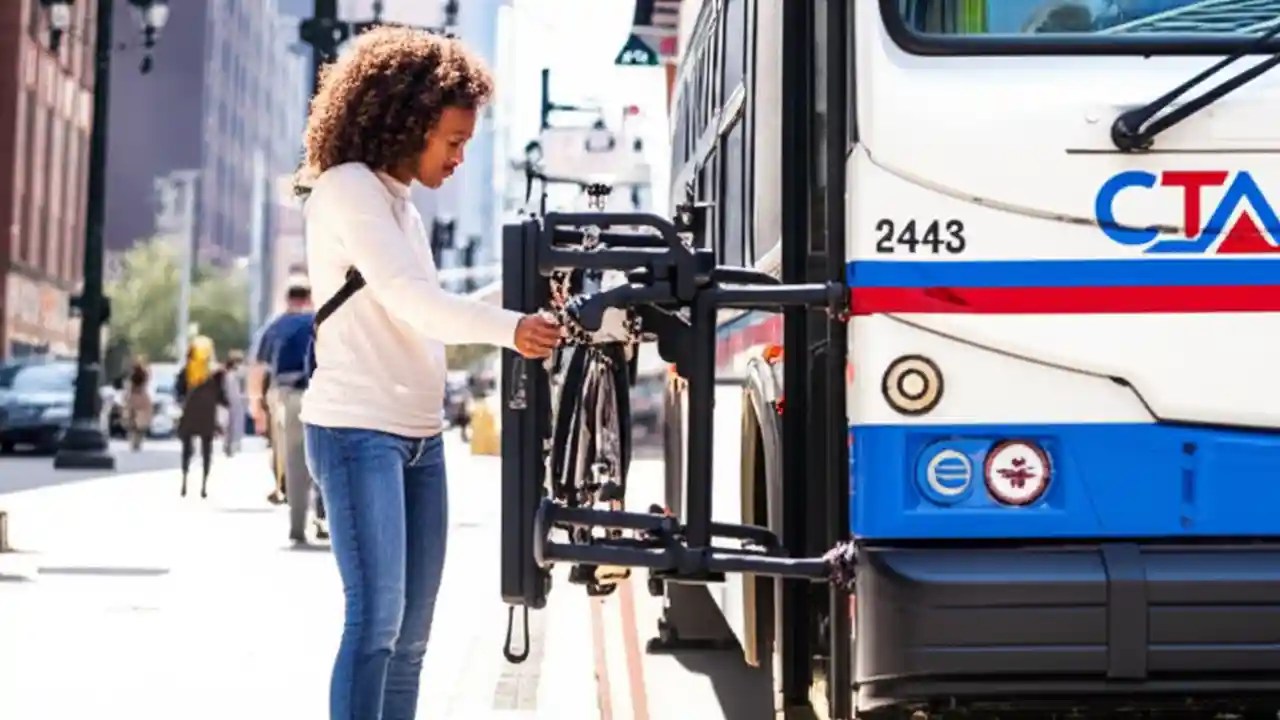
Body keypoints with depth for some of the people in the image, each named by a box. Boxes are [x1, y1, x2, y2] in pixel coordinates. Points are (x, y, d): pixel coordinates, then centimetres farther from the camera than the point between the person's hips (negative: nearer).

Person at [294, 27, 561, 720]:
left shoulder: (401, 205, 21)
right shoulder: (346, 187, -7)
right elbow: (408, 298, -21)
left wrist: (532, 320, 14)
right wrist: (509, 329, -31)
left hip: (421, 434, 9)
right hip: (357, 430, -9)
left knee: (411, 633, 5)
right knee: (377, 618, -15)